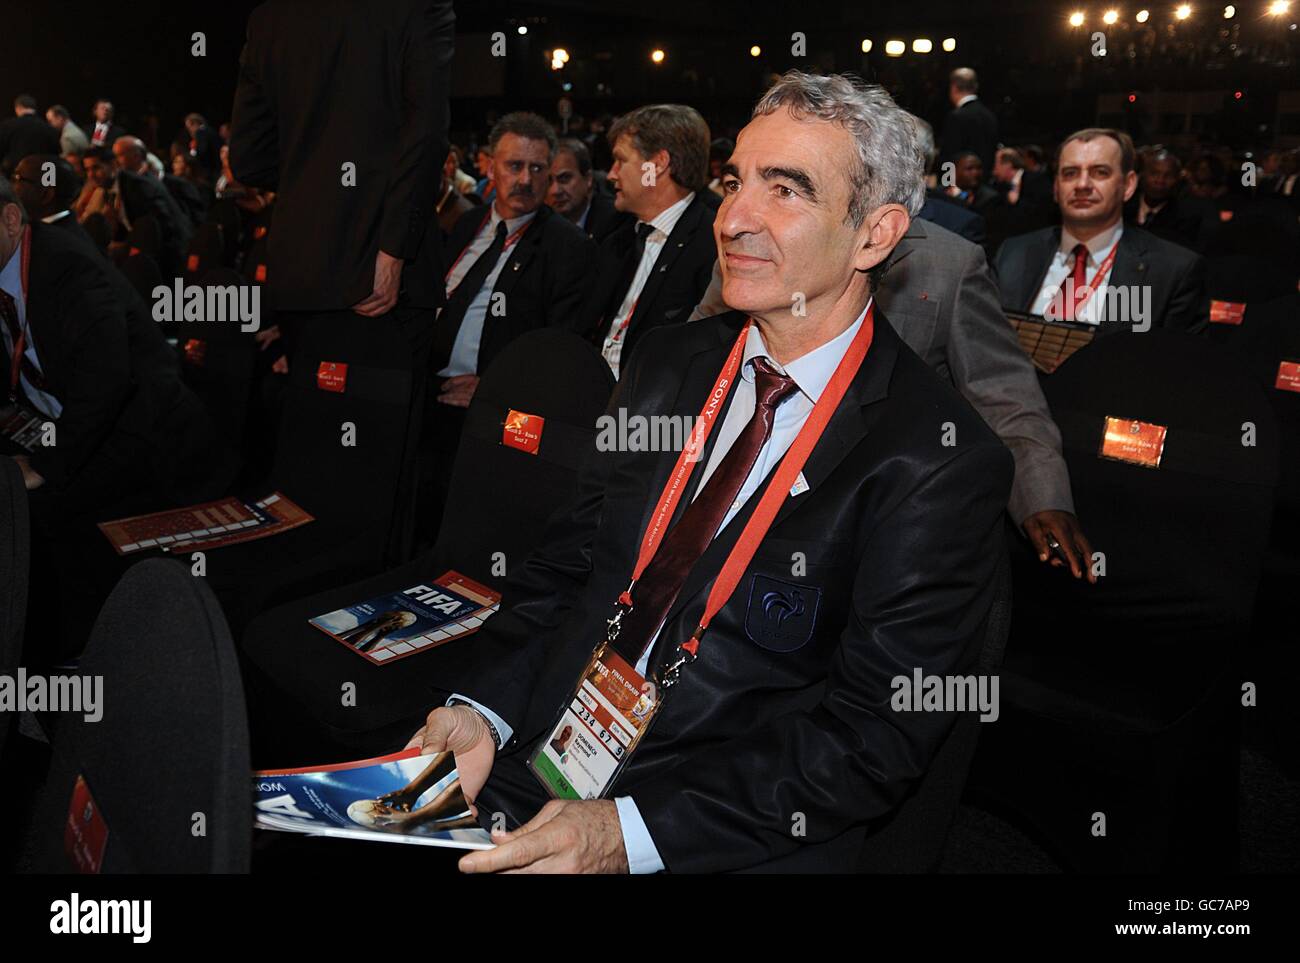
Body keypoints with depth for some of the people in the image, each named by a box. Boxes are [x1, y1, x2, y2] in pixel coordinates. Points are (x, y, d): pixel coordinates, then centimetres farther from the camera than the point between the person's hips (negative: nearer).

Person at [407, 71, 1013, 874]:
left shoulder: (942, 466, -13)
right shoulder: (667, 363, 5)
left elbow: (878, 732, -14)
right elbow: (569, 559, 7)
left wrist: (634, 830, -21)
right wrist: (481, 709, -8)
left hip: (728, 839, -3)